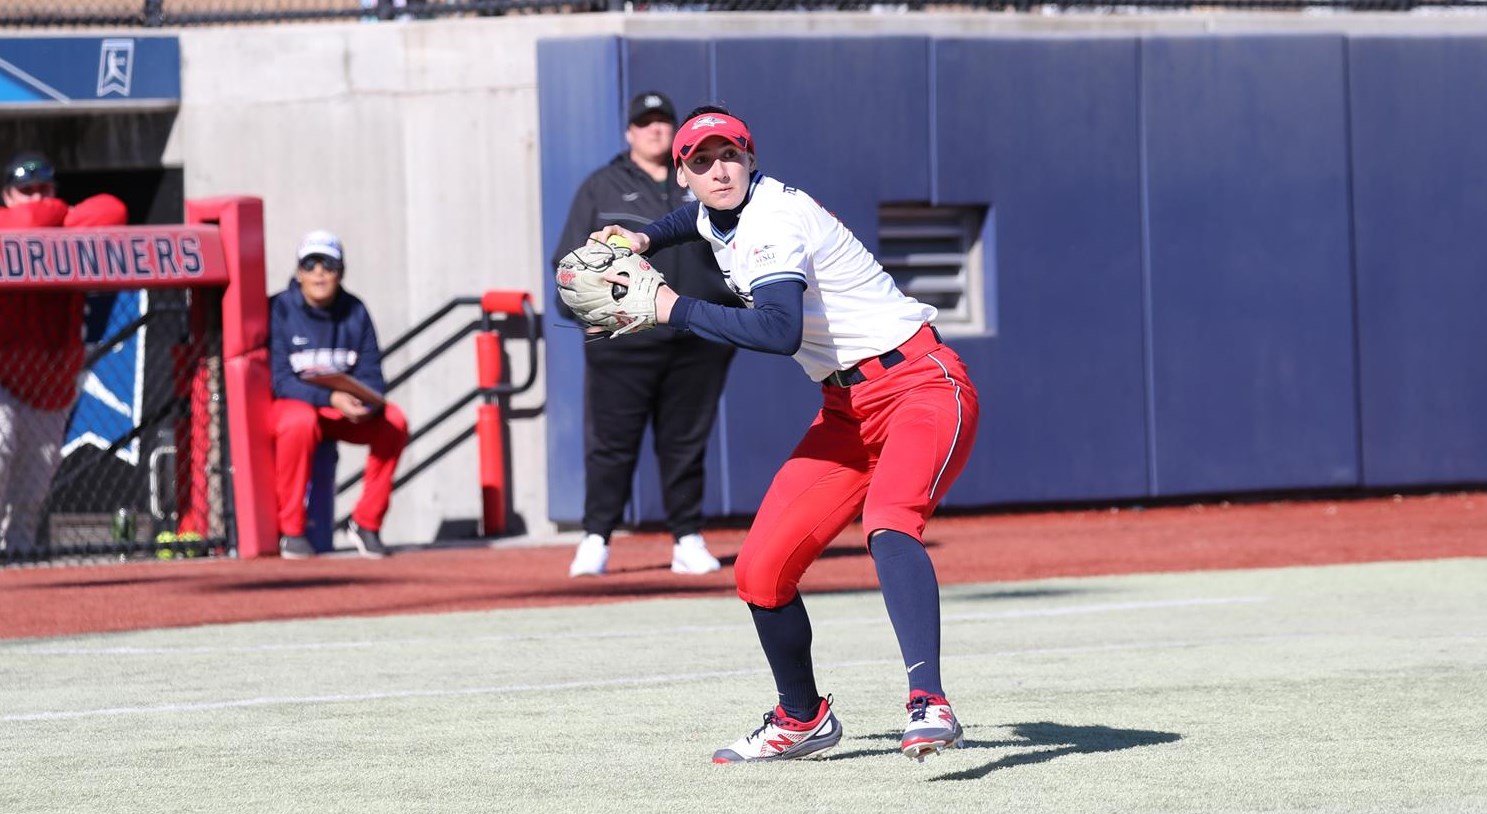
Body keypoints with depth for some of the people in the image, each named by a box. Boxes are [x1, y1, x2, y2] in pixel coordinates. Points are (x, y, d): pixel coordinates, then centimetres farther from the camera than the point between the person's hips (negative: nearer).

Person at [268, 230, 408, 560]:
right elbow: (279, 380, -20)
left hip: (344, 410, 5)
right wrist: (331, 398, -34)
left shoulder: (355, 312, 1)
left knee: (394, 421, -20)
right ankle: (290, 530, -26)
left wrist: (367, 402, -27)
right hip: (290, 404, -5)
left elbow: (371, 374, -3)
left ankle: (366, 523, -7)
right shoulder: (280, 310, -13)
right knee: (300, 421, -38)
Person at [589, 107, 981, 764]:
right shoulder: (718, 218, 9)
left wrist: (673, 309, -26)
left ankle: (930, 706, -49)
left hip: (922, 387, -9)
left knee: (888, 522, -36)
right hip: (846, 409, 9)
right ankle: (802, 720, 24)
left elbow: (780, 331, -35)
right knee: (760, 570, 2)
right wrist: (645, 238, 19)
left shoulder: (775, 220, -19)